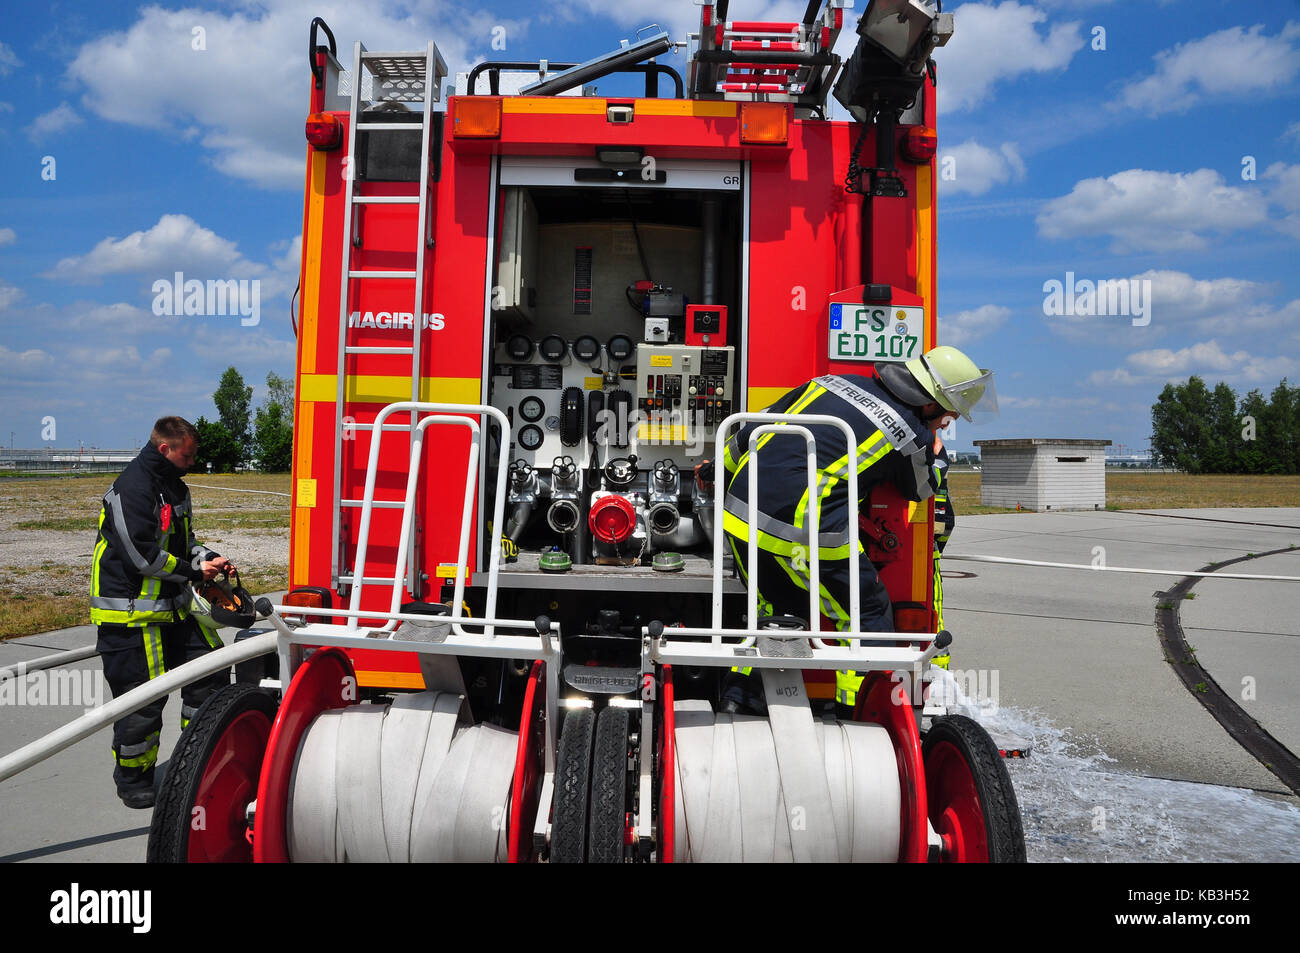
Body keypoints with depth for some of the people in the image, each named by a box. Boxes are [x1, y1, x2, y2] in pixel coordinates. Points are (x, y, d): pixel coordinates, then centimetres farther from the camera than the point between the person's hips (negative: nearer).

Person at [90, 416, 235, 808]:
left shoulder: (174, 487, 13)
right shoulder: (131, 489, -18)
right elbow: (142, 555, -22)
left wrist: (210, 558, 5)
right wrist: (194, 571, -14)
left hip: (173, 605, 9)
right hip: (132, 612, -9)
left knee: (209, 664, 9)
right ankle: (132, 780, 15)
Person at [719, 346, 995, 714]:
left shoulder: (836, 381, 16)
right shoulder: (913, 436, 0)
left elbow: (753, 429, 20)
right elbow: (922, 490, 22)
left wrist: (720, 471, 33)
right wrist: (933, 454, 41)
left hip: (739, 513, 7)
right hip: (805, 530, -6)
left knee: (772, 603, 29)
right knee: (867, 614, 13)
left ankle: (739, 686, 23)